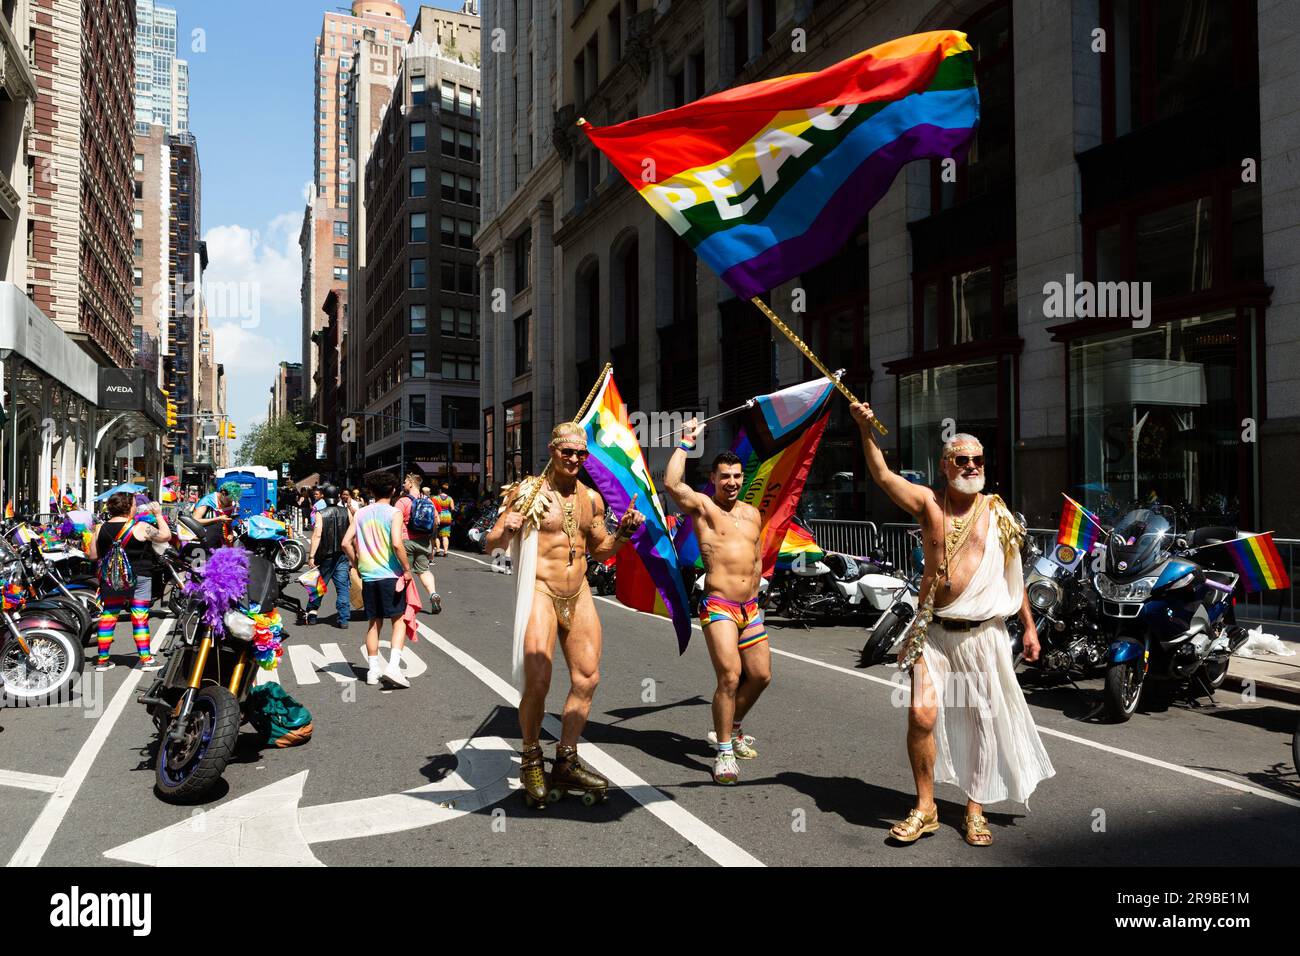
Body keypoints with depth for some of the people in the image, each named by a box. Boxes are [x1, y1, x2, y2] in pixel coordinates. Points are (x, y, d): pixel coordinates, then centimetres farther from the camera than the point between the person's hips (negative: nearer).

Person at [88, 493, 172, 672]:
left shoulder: (101, 529, 2)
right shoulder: (140, 527, -12)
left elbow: (93, 556, 6)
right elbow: (166, 536, -6)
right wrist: (158, 514, 3)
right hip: (138, 577, -4)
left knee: (107, 617, 10)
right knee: (140, 618, 0)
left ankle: (102, 660, 16)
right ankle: (145, 659, 1)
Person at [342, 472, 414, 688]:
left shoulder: (361, 513, 7)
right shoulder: (394, 513, -7)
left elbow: (346, 543, 3)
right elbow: (397, 543, -19)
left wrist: (357, 565, 15)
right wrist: (407, 569, -10)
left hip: (368, 575, 4)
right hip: (390, 575, -4)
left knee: (373, 622, 14)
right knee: (399, 620, 3)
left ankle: (373, 670, 15)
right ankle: (393, 666, -11)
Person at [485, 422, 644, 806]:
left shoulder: (591, 498, 11)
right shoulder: (528, 491, -6)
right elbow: (491, 544, -6)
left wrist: (623, 532, 2)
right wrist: (505, 531, -28)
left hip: (579, 594, 6)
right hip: (540, 592, -6)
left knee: (587, 678, 5)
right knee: (537, 682, -12)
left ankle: (566, 763, 19)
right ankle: (531, 763, 10)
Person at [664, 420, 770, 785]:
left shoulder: (752, 513, 14)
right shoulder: (702, 506, -3)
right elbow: (671, 483, -22)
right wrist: (687, 442, -13)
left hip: (750, 607, 7)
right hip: (718, 606, -6)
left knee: (760, 675, 11)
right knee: (729, 677, -17)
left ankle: (732, 728, 35)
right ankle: (724, 752, -4)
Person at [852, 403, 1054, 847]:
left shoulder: (996, 511, 5)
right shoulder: (929, 502, 1)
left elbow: (1014, 573, 10)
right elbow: (883, 476, -11)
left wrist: (1030, 626, 10)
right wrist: (865, 429, -22)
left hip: (983, 632, 1)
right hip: (934, 630, -1)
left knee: (984, 719, 8)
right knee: (922, 715, -9)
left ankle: (976, 808, 25)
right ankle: (925, 807, 9)